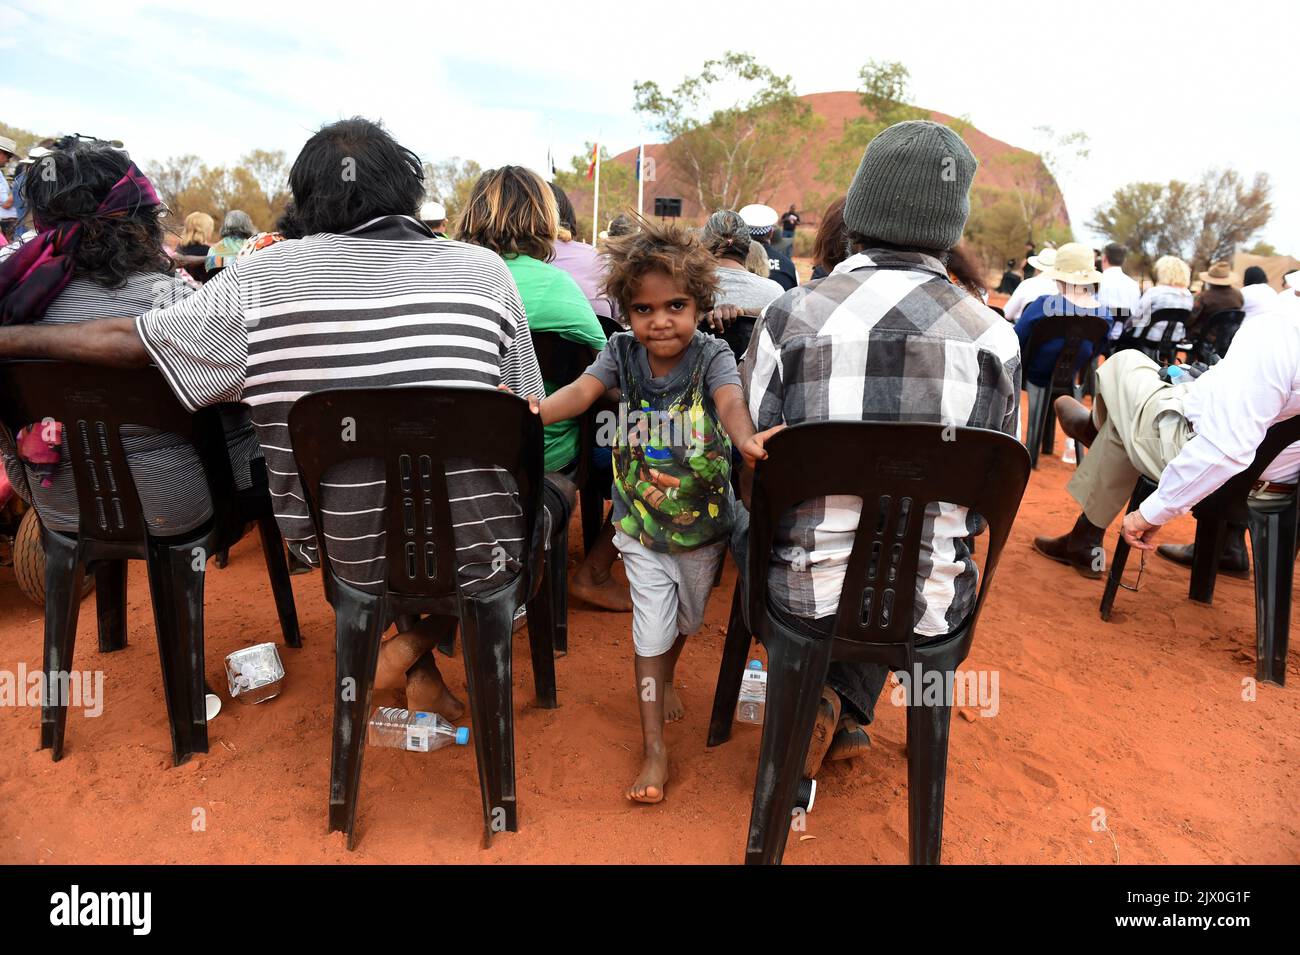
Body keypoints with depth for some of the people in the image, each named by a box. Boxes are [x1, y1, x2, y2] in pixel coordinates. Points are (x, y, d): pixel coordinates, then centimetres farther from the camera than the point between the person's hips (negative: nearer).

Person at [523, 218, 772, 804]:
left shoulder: (712, 355, -15)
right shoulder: (622, 353, -9)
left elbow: (730, 401, -33)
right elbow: (583, 390, -23)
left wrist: (744, 439, -56)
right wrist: (534, 412, -43)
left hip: (702, 526, 1)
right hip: (641, 528, 0)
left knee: (684, 622, 23)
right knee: (650, 634, 3)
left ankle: (662, 679, 55)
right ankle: (654, 748, 18)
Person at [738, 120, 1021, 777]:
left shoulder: (789, 316, -12)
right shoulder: (993, 335, -7)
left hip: (805, 596, -2)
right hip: (930, 608, 3)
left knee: (746, 517, 28)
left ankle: (826, 709, 22)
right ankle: (846, 706, 21)